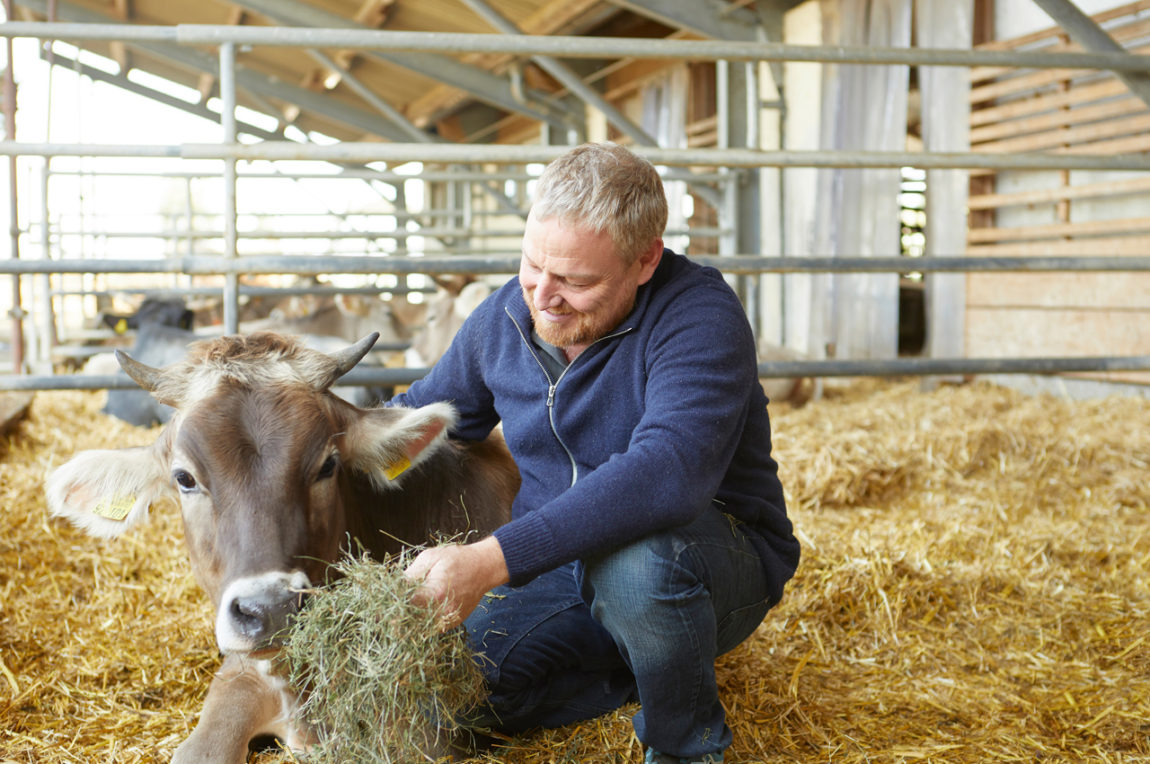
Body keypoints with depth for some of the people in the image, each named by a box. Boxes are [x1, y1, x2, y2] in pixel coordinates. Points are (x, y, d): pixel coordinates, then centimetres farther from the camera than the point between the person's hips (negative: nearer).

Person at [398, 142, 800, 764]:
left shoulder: (699, 317, -24)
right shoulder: (503, 317, -2)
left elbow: (666, 470, -41)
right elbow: (419, 415, 16)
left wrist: (493, 559, -48)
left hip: (716, 558, -5)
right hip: (553, 564, 6)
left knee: (632, 557, -41)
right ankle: (632, 668, 7)